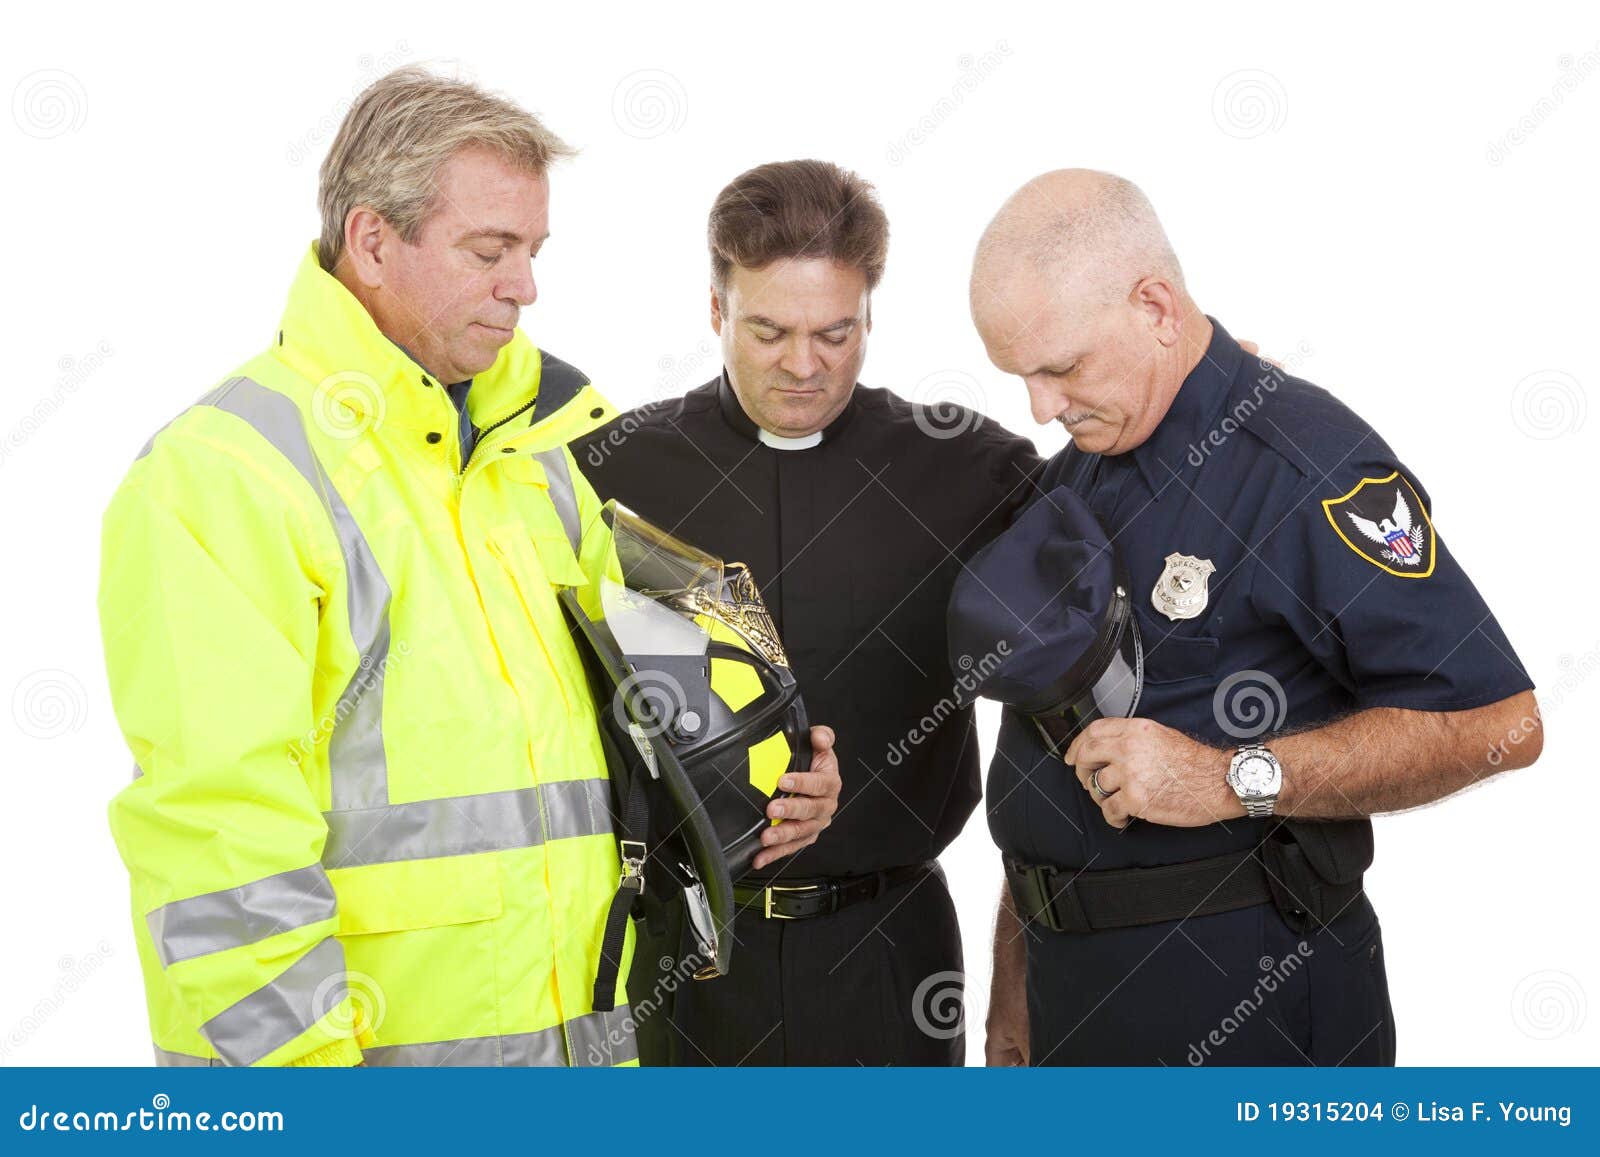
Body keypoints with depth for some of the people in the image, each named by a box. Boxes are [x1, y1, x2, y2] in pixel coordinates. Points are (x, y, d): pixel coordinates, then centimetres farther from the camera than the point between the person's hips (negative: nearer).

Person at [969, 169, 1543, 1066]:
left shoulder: (1309, 467, -15)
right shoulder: (1072, 475, 12)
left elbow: (1496, 722, -20)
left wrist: (1235, 778, -23)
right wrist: (1014, 994, 14)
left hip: (1247, 1000, -7)